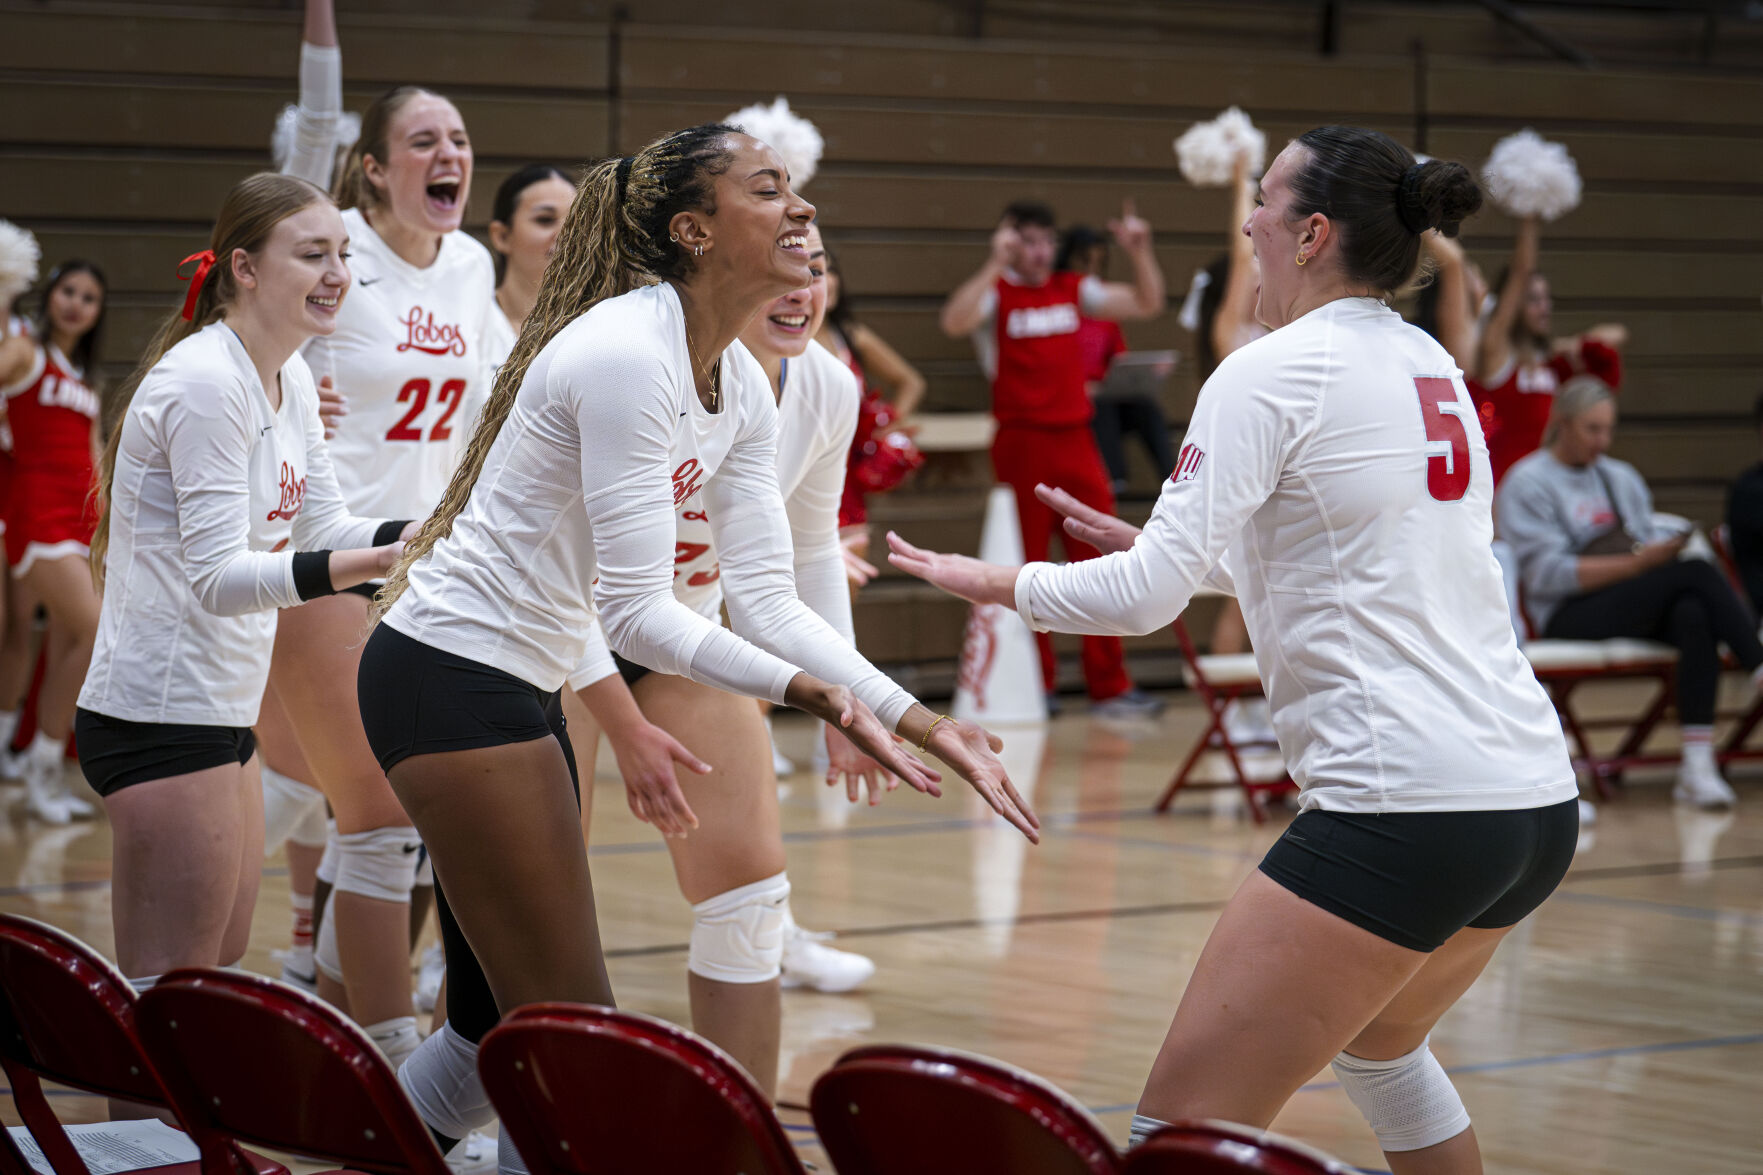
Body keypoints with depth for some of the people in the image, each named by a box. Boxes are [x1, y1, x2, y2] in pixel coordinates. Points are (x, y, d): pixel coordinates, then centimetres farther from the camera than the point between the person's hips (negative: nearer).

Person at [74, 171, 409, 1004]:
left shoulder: (291, 381, 10)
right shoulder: (204, 383, -19)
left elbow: (324, 526, 17)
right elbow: (217, 577, -24)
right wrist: (371, 563, -38)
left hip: (221, 715, 10)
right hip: (160, 713, -10)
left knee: (217, 976, 14)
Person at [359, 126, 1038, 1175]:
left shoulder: (742, 387, 7)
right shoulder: (626, 354, -22)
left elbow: (767, 595, 4)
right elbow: (636, 611, -24)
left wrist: (918, 722, -4)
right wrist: (813, 694, -28)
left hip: (522, 687, 10)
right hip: (451, 680, -10)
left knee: (501, 1028, 16)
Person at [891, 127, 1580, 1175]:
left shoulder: (1274, 372, -8)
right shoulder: (1432, 370, 16)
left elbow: (1146, 596, -12)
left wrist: (995, 581, 5)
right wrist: (1168, 546, 32)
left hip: (1404, 809, -9)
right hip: (1540, 801, 9)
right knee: (1378, 1042, 34)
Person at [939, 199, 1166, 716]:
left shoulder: (1073, 290, 12)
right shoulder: (996, 293, -3)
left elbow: (1146, 303, 14)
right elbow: (954, 321, -24)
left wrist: (1140, 252, -1)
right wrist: (996, 263, -27)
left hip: (1075, 439, 4)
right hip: (1022, 441, -4)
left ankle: (1109, 686, 4)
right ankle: (1034, 688, 10)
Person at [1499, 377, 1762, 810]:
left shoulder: (1622, 477, 23)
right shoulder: (1527, 483, 1)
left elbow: (1651, 539, 17)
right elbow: (1549, 573, -10)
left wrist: (1665, 547, -9)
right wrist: (1639, 563, -17)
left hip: (1638, 610, 6)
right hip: (1569, 617, -6)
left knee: (1694, 614, -32)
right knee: (1697, 573, -26)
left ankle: (1698, 767, -37)